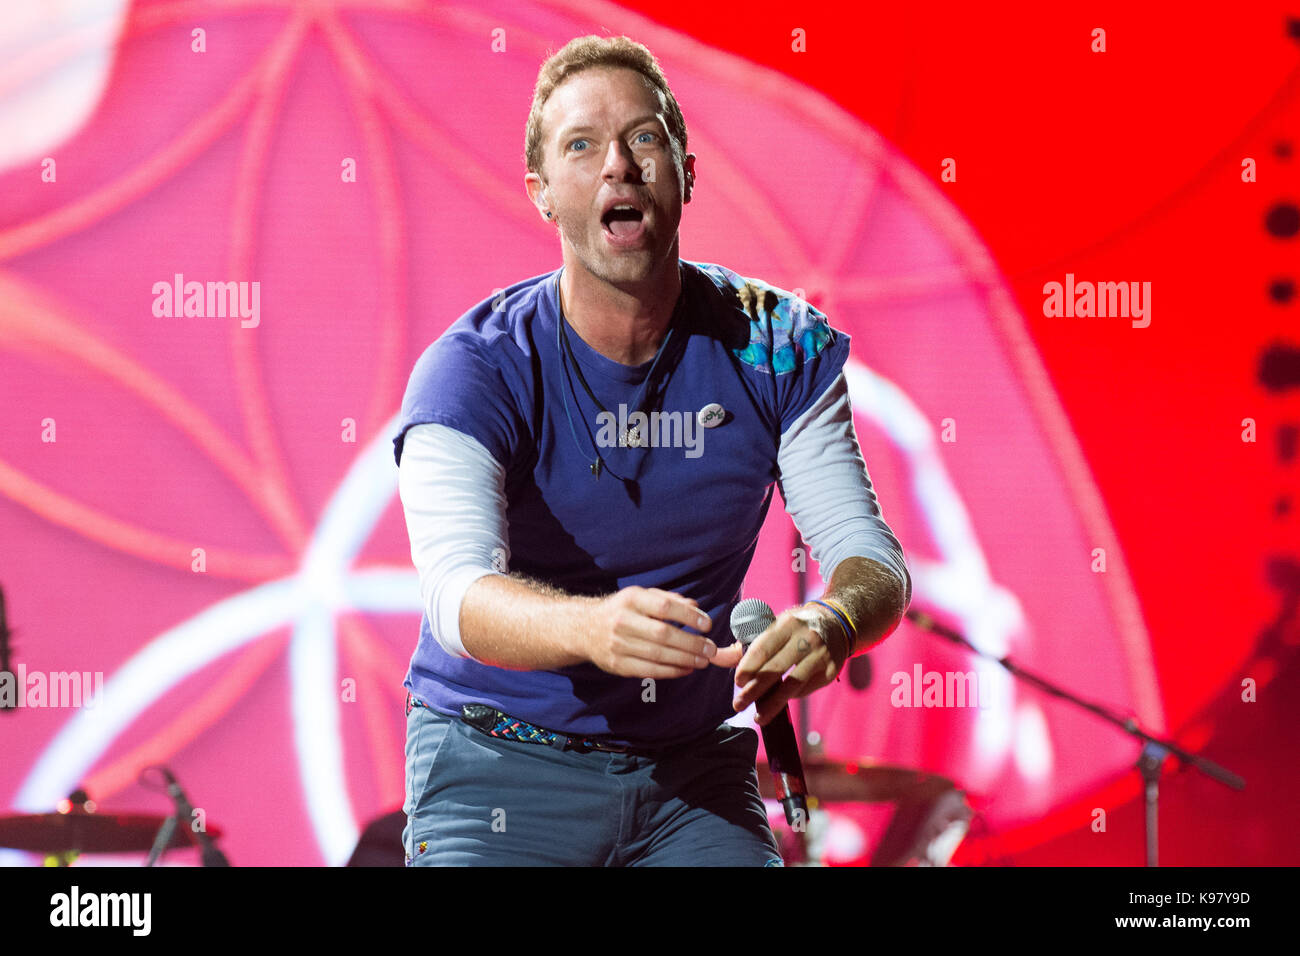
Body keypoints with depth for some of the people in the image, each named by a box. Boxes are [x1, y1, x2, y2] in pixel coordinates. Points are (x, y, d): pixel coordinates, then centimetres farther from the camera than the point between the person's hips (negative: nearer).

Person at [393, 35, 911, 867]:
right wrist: (591, 626, -51)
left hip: (696, 767, 3)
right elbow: (457, 591, -28)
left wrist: (830, 624, -32)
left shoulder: (777, 350, -2)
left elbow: (871, 555, -6)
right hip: (501, 763, -2)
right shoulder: (477, 368, -14)